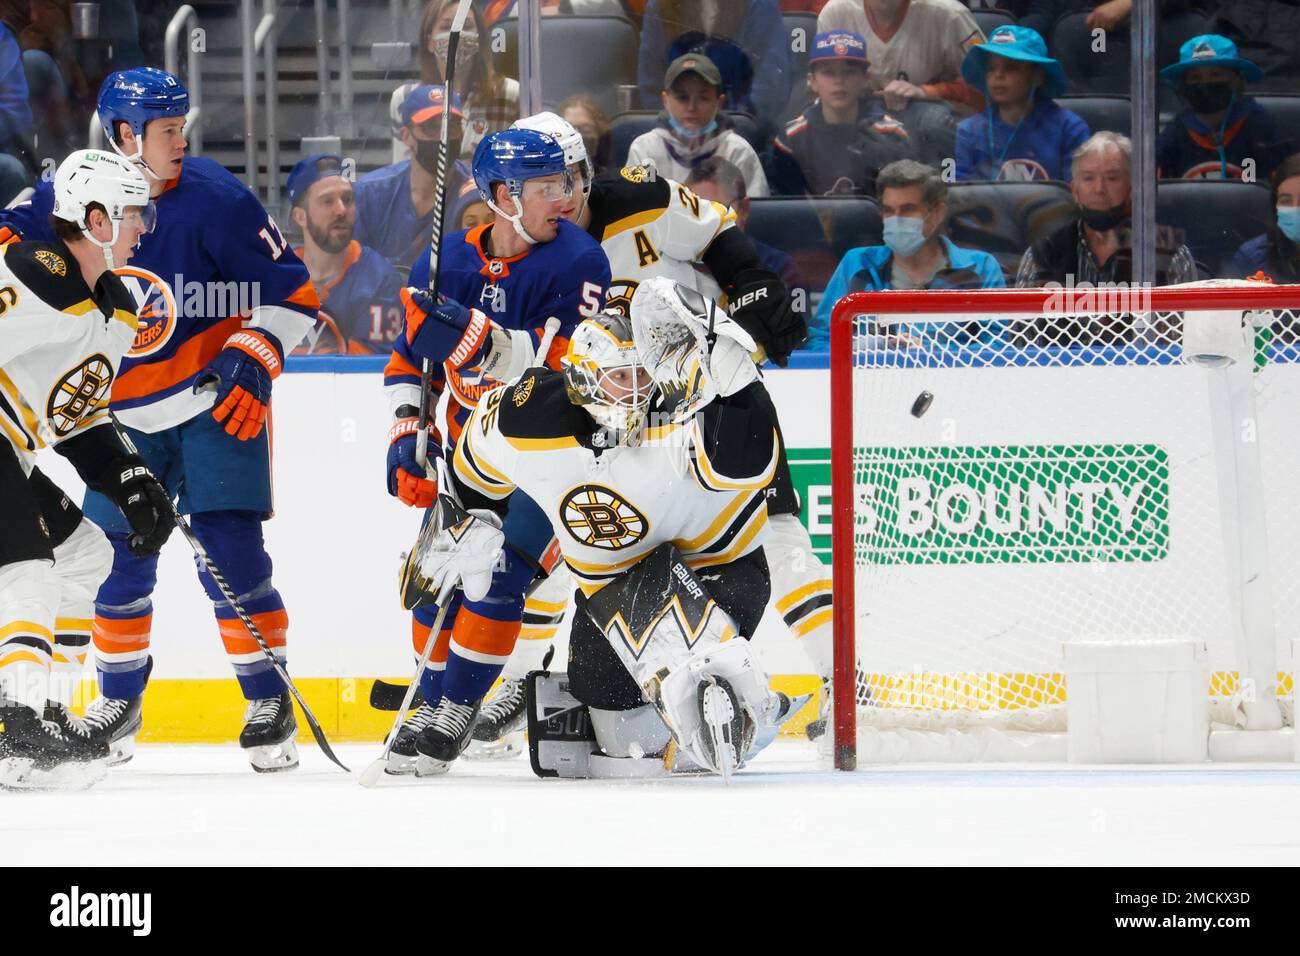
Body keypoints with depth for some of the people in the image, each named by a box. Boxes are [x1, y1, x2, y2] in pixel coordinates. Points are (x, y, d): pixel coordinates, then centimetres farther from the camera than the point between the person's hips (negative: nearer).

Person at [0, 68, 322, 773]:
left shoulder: (212, 198, -14)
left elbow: (291, 292, -10)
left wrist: (252, 363, -19)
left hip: (218, 401, -3)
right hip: (124, 415, 3)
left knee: (230, 553, -12)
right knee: (120, 557, 5)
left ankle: (269, 701, -1)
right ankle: (119, 701, 25)